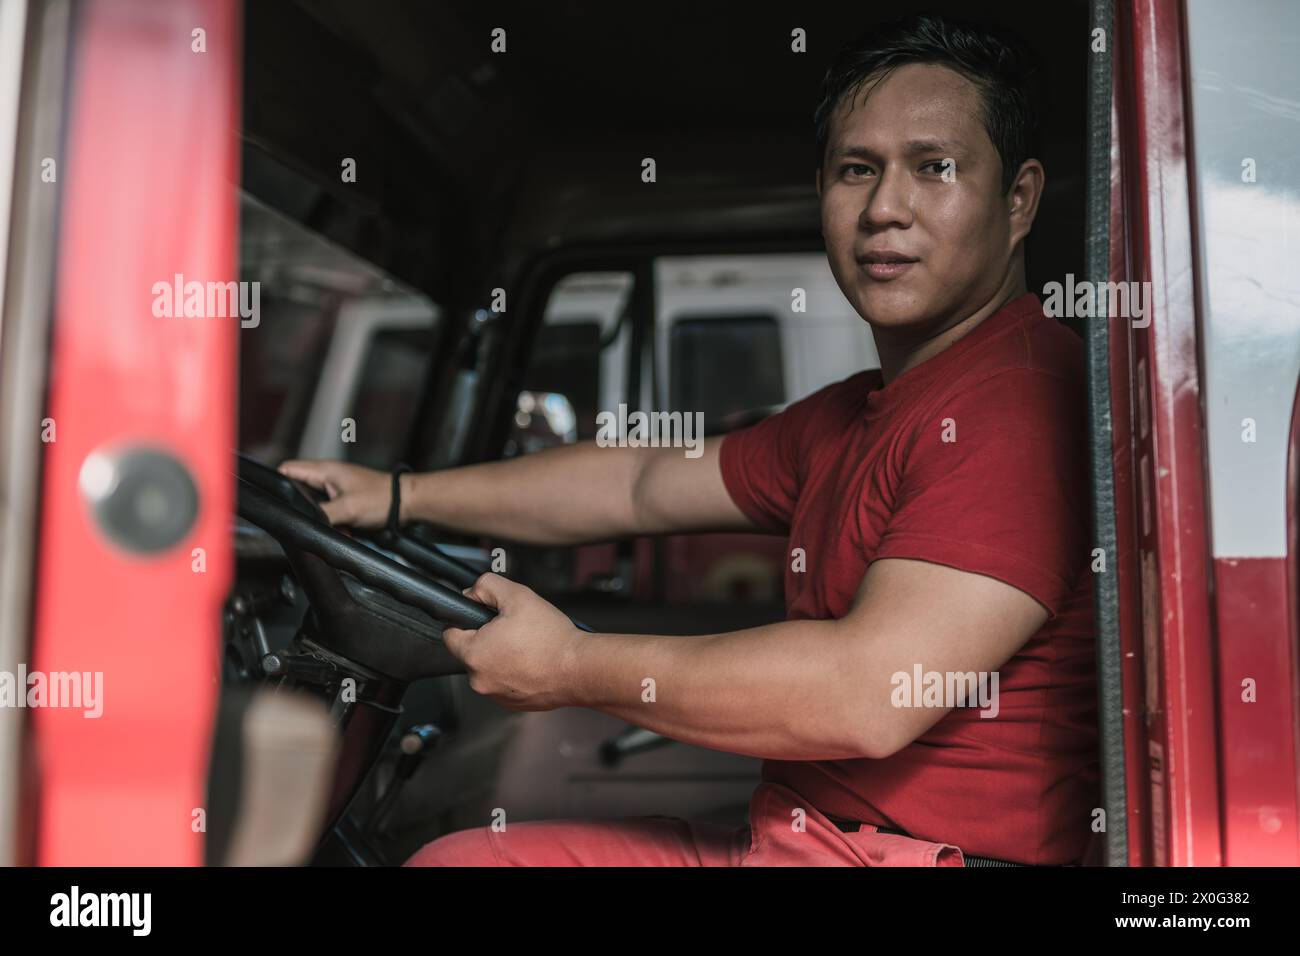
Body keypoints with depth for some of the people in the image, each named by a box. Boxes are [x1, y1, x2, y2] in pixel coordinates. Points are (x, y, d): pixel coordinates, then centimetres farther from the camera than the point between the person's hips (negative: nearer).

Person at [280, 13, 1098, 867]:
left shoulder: (1026, 398, -18)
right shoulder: (850, 416, 15)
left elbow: (870, 696, -27)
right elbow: (643, 485, 21)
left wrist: (571, 668, -15)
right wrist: (399, 496, 21)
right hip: (785, 840, 9)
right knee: (455, 856, 9)